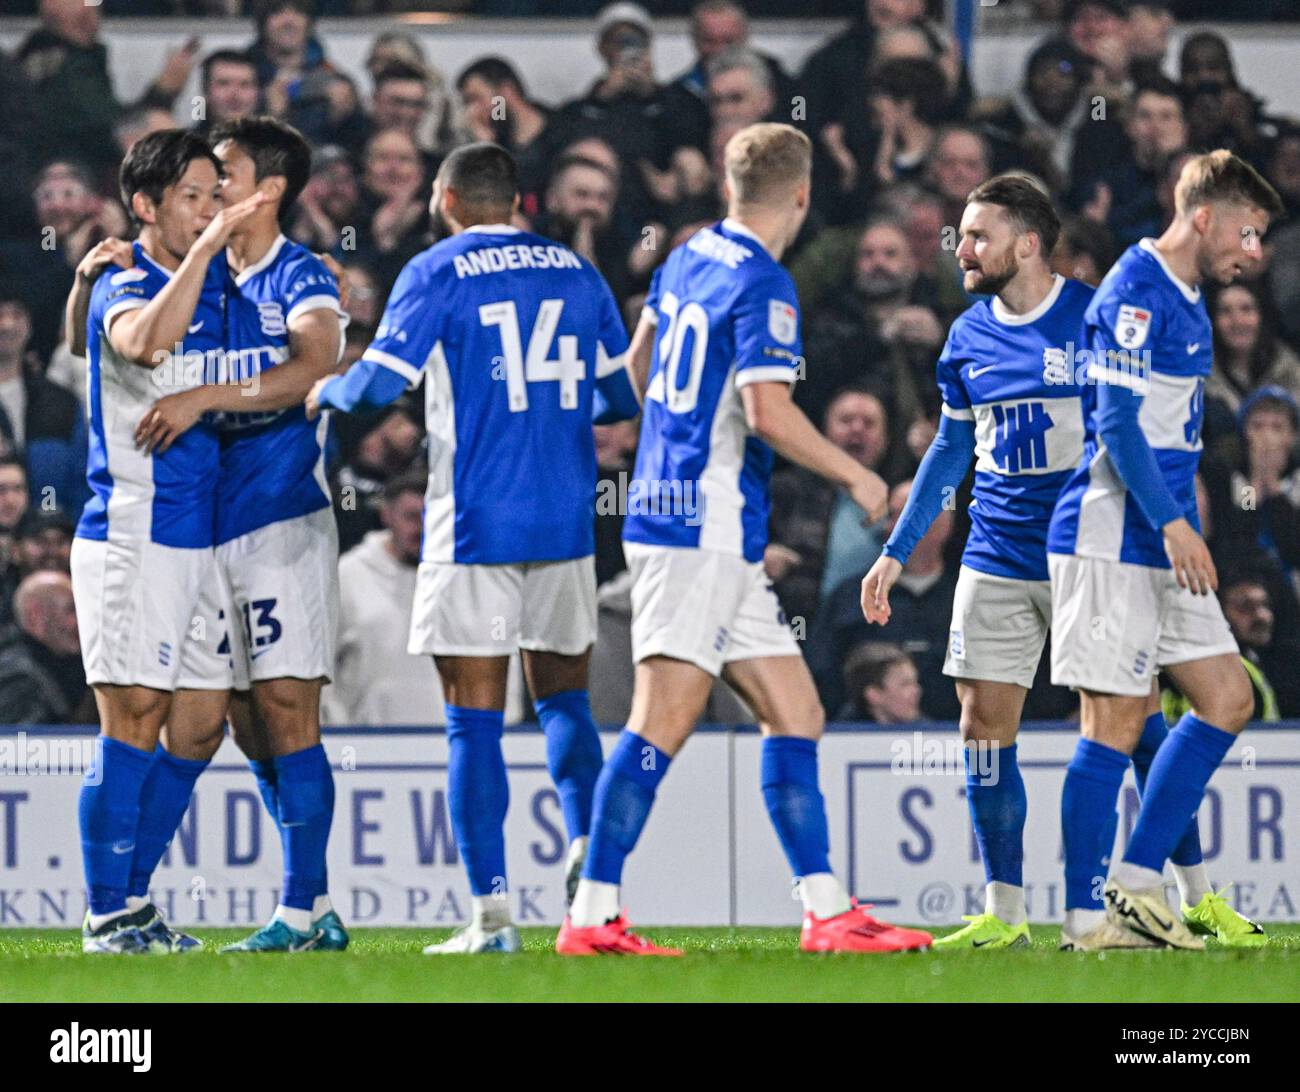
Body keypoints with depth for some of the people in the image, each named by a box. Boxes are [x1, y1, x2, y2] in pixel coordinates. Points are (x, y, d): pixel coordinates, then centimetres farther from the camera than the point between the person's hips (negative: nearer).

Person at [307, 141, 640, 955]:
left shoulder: (437, 273, -4)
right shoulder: (577, 273, 10)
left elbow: (377, 386, -11)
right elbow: (624, 395, 14)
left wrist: (325, 392, 10)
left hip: (474, 525, -4)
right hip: (566, 522, 4)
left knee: (475, 723, -2)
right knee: (564, 698, 17)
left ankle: (493, 912, -7)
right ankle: (587, 843, -5)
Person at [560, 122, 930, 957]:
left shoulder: (688, 258, 14)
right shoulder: (763, 285, -13)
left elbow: (640, 361, 28)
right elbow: (769, 413, -21)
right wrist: (857, 477, -8)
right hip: (705, 534, -9)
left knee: (795, 715, 9)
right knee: (663, 724, -11)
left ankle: (827, 910, 8)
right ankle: (592, 916, -13)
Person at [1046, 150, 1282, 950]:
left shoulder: (1185, 302, 18)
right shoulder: (1136, 293, -13)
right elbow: (1117, 421, -19)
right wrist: (1172, 523, -21)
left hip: (1164, 546, 10)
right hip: (1113, 544, -10)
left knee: (1228, 700, 7)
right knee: (1116, 724, -7)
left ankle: (1138, 883, 9)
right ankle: (1088, 915, -3)